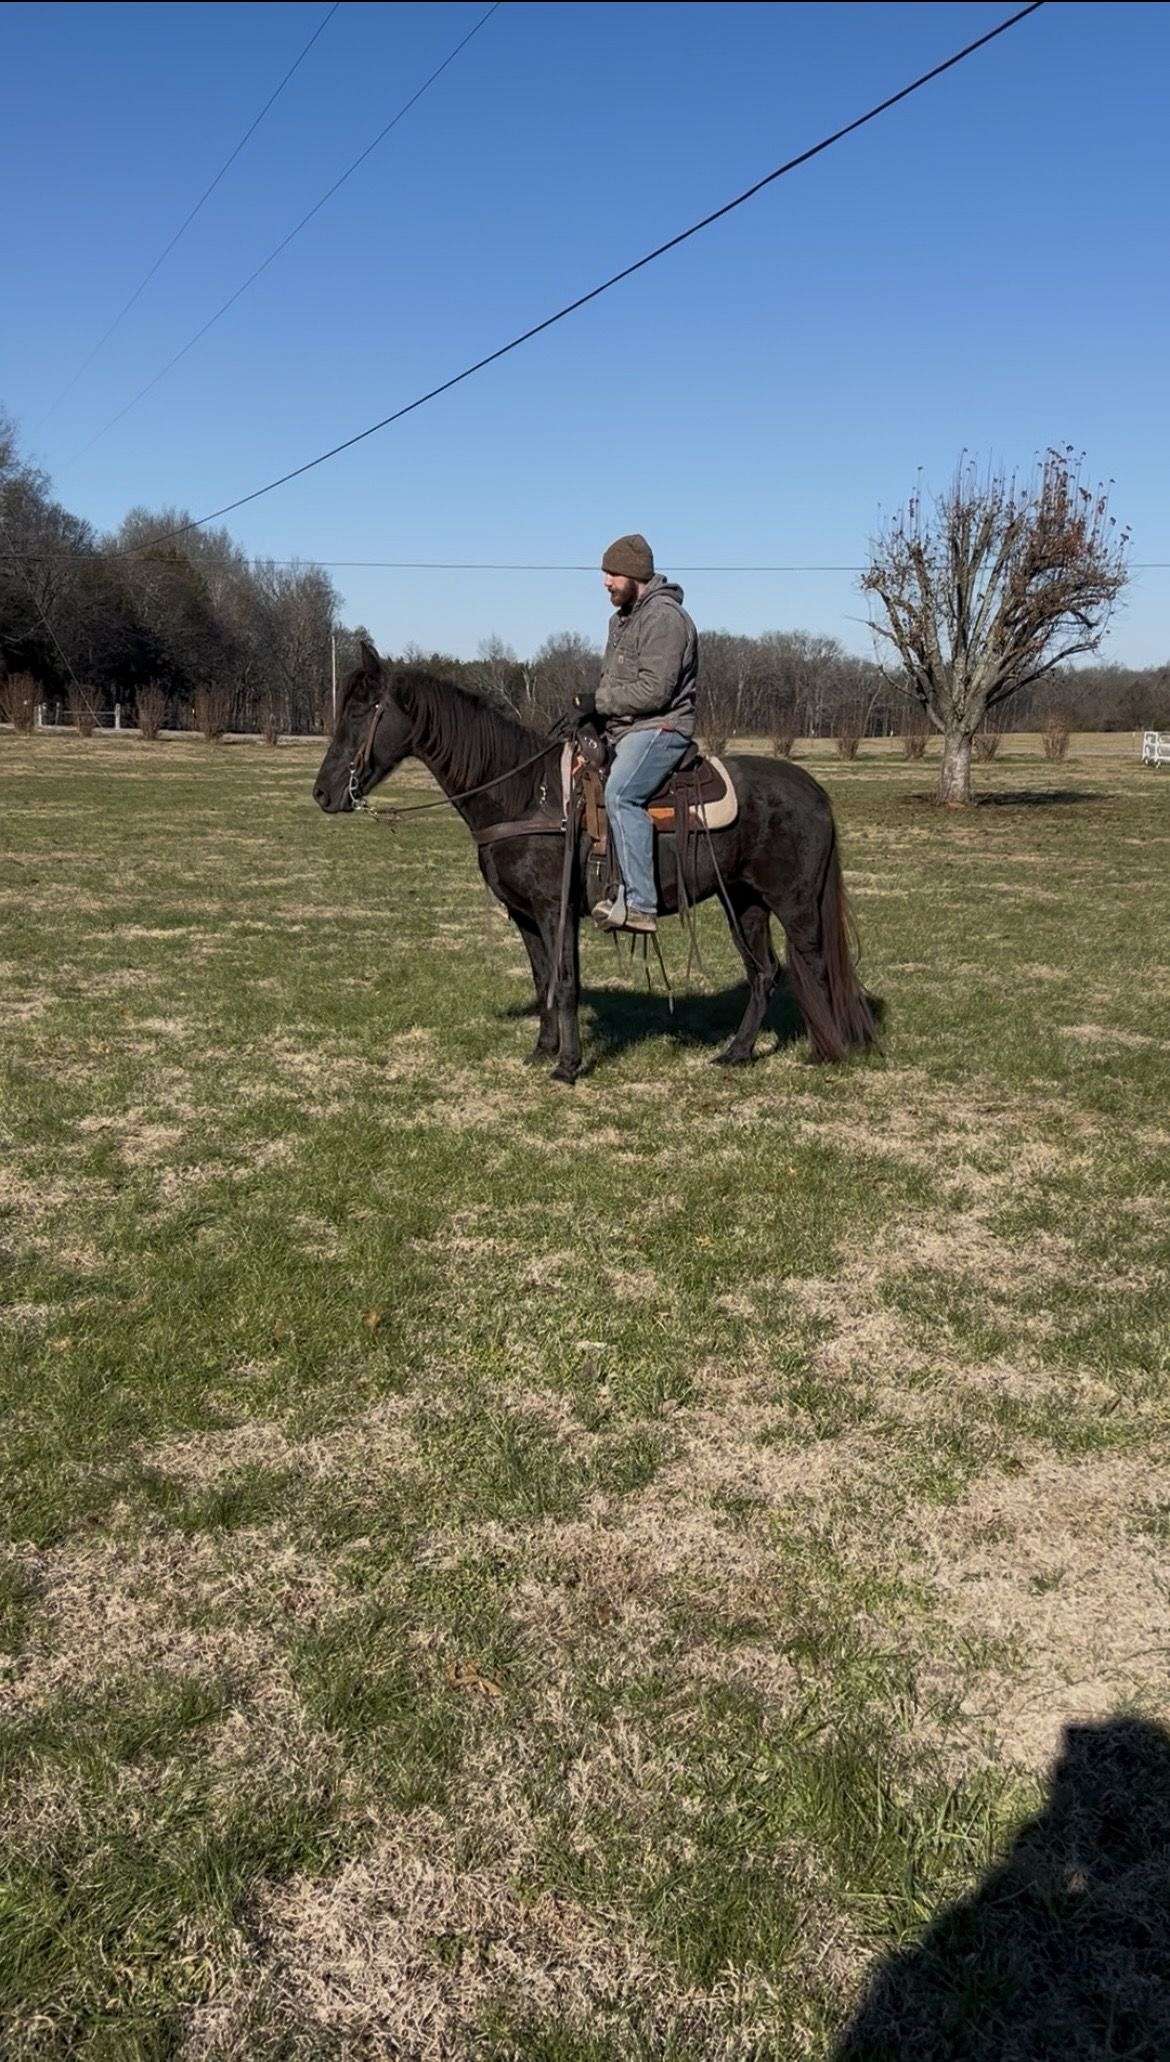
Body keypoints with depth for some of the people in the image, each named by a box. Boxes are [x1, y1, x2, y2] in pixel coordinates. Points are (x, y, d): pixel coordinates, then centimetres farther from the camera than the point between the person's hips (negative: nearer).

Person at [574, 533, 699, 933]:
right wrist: (591, 710, 7)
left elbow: (654, 690, -22)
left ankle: (639, 904, -35)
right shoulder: (622, 618, 20)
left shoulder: (664, 616, -12)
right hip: (623, 731, 11)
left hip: (660, 728, -11)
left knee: (620, 794, -32)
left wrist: (598, 701, -15)